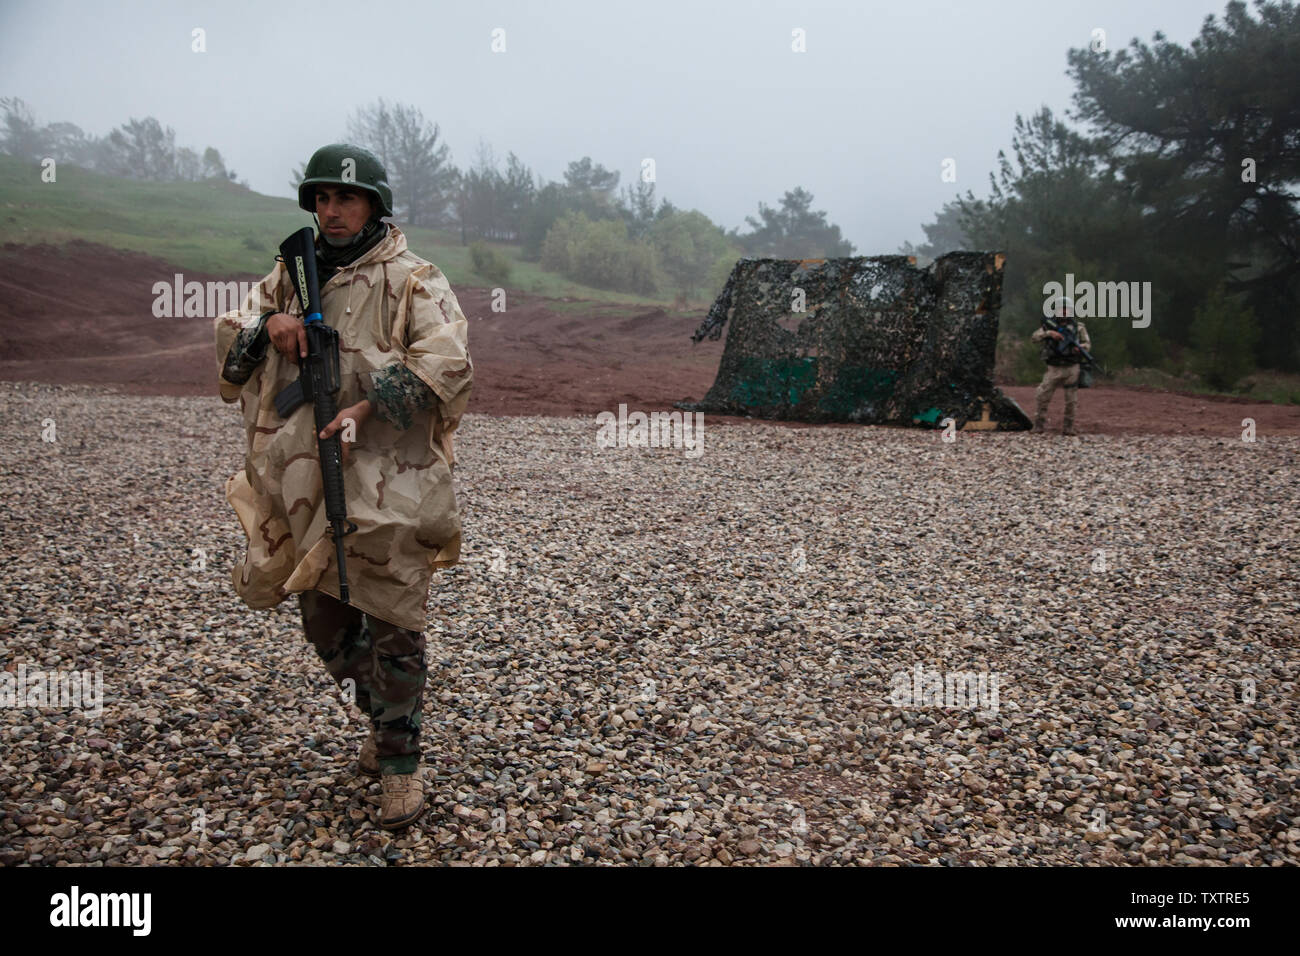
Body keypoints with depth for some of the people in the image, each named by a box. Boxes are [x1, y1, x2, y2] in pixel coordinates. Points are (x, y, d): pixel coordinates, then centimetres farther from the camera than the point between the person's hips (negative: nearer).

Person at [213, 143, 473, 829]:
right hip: (305, 483, 6)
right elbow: (228, 345, 14)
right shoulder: (291, 277, 12)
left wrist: (366, 409, -25)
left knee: (392, 627, 0)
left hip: (387, 486, -6)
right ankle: (383, 720, 38)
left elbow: (447, 364, -19)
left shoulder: (412, 282, -6)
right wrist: (269, 323, -8)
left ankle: (400, 761, 15)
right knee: (325, 623, 16)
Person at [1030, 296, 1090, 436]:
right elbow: (1035, 336, -9)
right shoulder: (1050, 326, 5)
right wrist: (1049, 333, -26)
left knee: (1071, 401, 3)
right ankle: (1040, 425, 8)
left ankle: (1068, 427, 14)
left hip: (1071, 369, 1)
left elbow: (1087, 344, 2)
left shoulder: (1078, 327, 5)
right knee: (1043, 398, -4)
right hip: (1053, 369, 0)